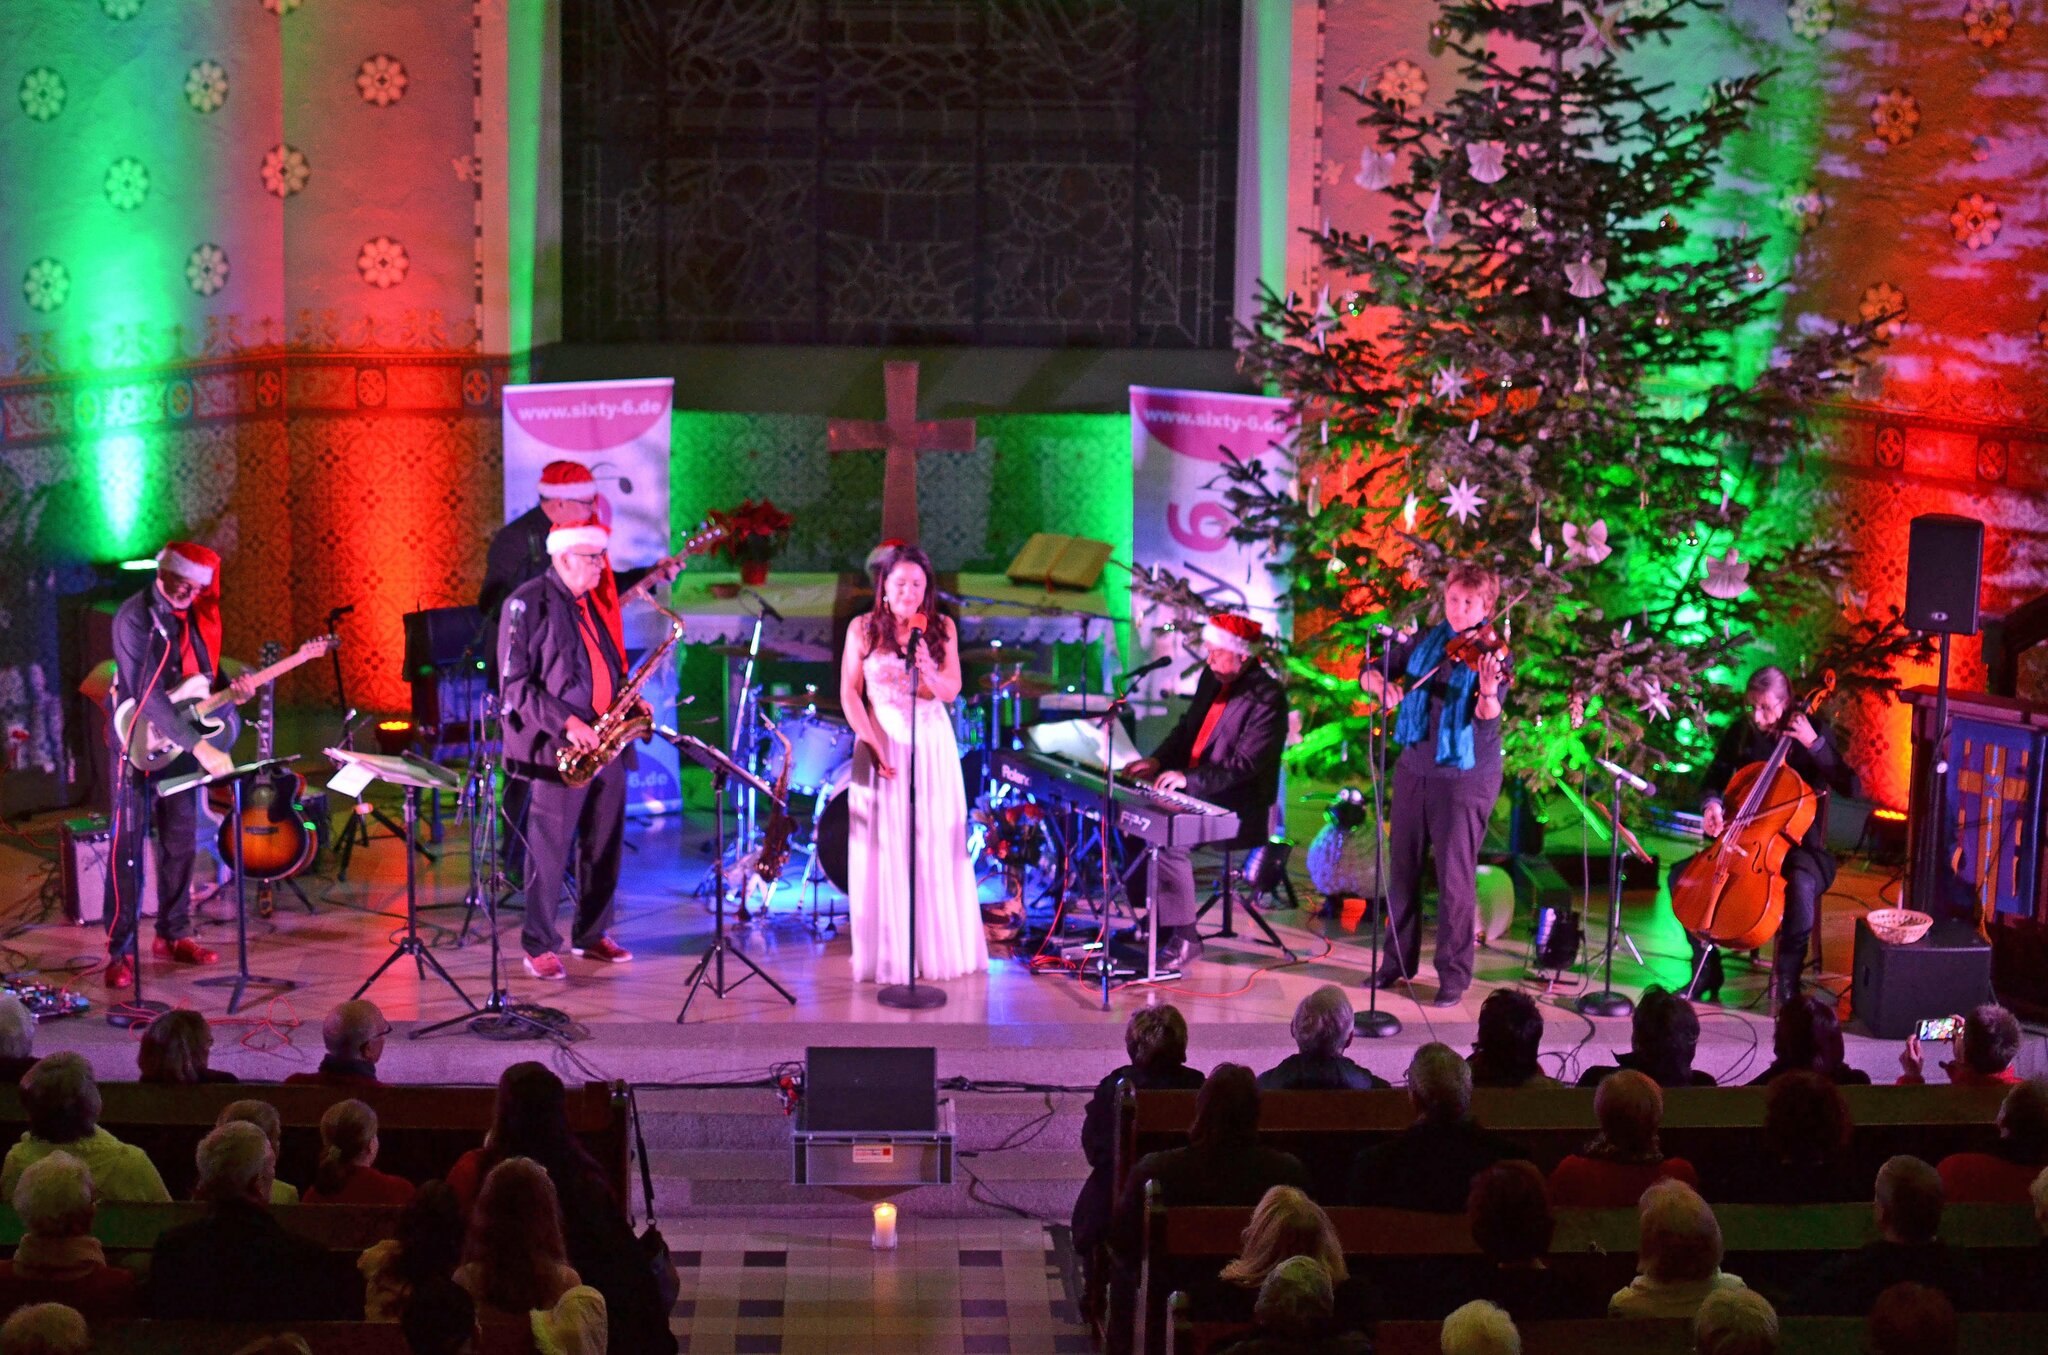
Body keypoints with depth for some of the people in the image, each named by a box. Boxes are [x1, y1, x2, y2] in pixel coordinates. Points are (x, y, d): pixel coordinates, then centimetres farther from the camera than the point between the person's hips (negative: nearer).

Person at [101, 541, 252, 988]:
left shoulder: (194, 615, 4)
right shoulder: (135, 617, -19)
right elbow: (147, 695, -27)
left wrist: (232, 690, -5)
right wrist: (200, 747, -31)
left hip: (180, 744, 7)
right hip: (140, 744, -7)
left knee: (180, 843, 12)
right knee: (128, 848, -5)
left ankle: (173, 934, 23)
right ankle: (120, 952, -2)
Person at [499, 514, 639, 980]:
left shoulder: (597, 602, 14)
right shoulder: (528, 604, -8)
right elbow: (515, 682, -12)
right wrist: (566, 722, -20)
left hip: (605, 742, 7)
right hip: (557, 748, -7)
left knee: (604, 846, 11)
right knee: (549, 849, -3)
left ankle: (592, 934, 23)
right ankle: (540, 947, 4)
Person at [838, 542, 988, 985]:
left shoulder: (941, 629, 4)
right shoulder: (863, 629, 0)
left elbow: (951, 691, -1)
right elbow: (849, 693, -2)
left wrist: (929, 672, -23)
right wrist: (872, 743, -13)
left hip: (932, 746, 2)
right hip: (881, 745, -2)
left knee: (936, 845, 4)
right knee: (883, 848, 0)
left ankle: (939, 946, 13)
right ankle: (886, 954, 6)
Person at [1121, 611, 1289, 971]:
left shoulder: (1267, 698, -18)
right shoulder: (1212, 678, 9)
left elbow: (1245, 763, -24)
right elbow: (1187, 727, 19)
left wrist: (1189, 778, -31)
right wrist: (1157, 761, 1)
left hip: (1240, 809, -9)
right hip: (1194, 792, 9)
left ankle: (1184, 937, -16)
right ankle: (1156, 921, 4)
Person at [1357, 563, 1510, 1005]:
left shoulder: (1491, 656, -9)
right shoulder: (1423, 643, 5)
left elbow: (1487, 720, -22)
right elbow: (1368, 671, 8)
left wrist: (1488, 690, -43)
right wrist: (1381, 684, -15)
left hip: (1465, 777, -5)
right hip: (1414, 770, 5)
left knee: (1455, 878, -4)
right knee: (1402, 868, 12)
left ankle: (1454, 974, 6)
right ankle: (1399, 960, 26)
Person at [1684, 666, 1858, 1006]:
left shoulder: (1814, 731, -6)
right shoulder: (1740, 732, 3)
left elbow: (1849, 786, -15)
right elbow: (1713, 780, 11)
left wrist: (1815, 744, -24)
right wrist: (1712, 803, -12)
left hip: (1795, 842, -4)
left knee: (1802, 886, -37)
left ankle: (1786, 979, -17)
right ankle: (1706, 973, 0)